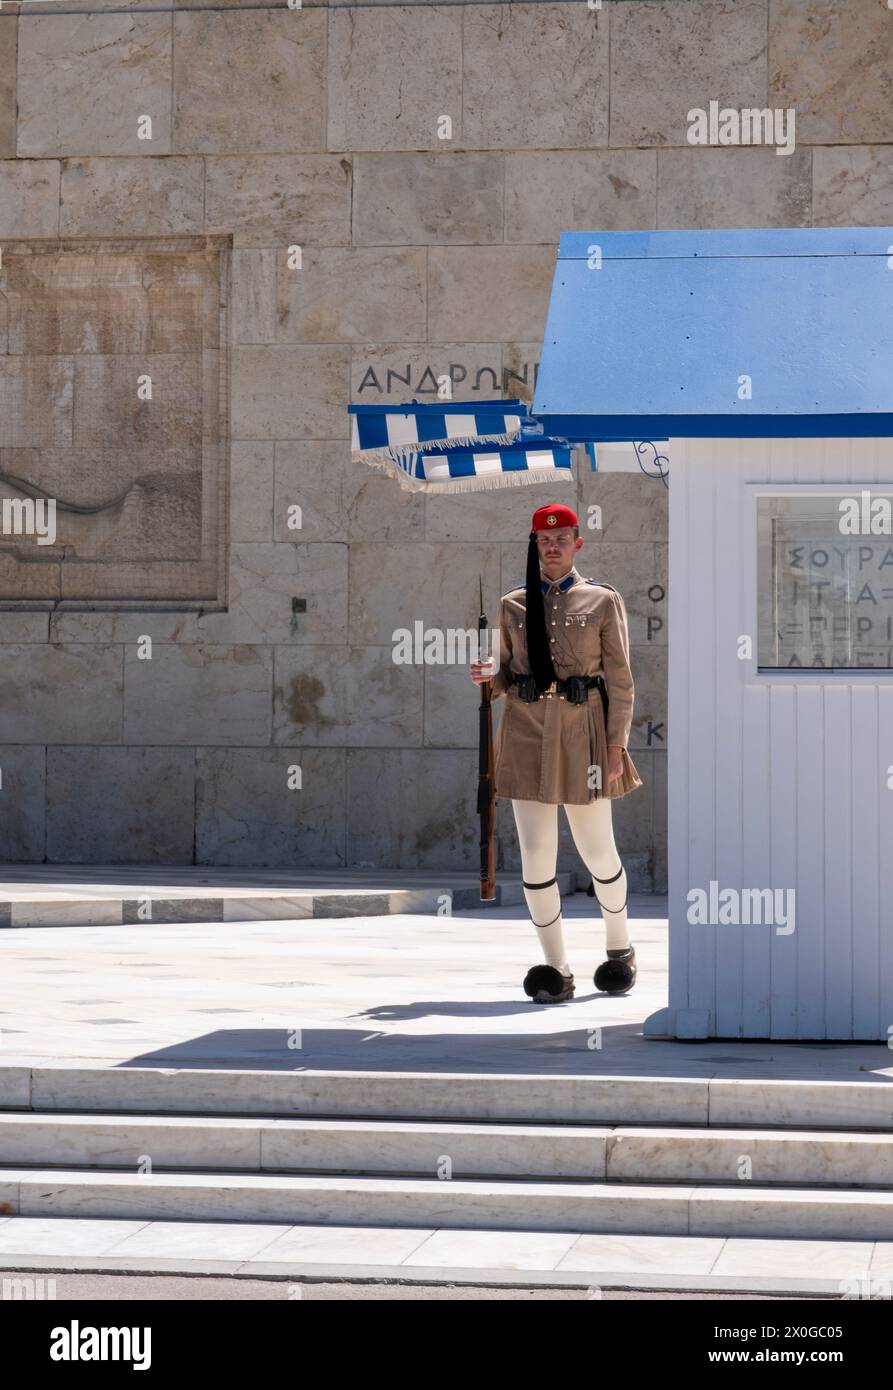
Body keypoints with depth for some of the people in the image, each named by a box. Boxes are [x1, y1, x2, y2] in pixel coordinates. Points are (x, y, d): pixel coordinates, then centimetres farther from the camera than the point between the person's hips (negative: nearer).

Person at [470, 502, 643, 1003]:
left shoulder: (603, 601, 2)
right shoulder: (513, 604, 10)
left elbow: (621, 680, 1)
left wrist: (617, 745, -8)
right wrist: (489, 674, -7)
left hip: (582, 731, -2)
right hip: (527, 731, 2)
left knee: (598, 850, 6)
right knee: (535, 857, -2)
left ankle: (620, 948, 31)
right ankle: (555, 970, 8)